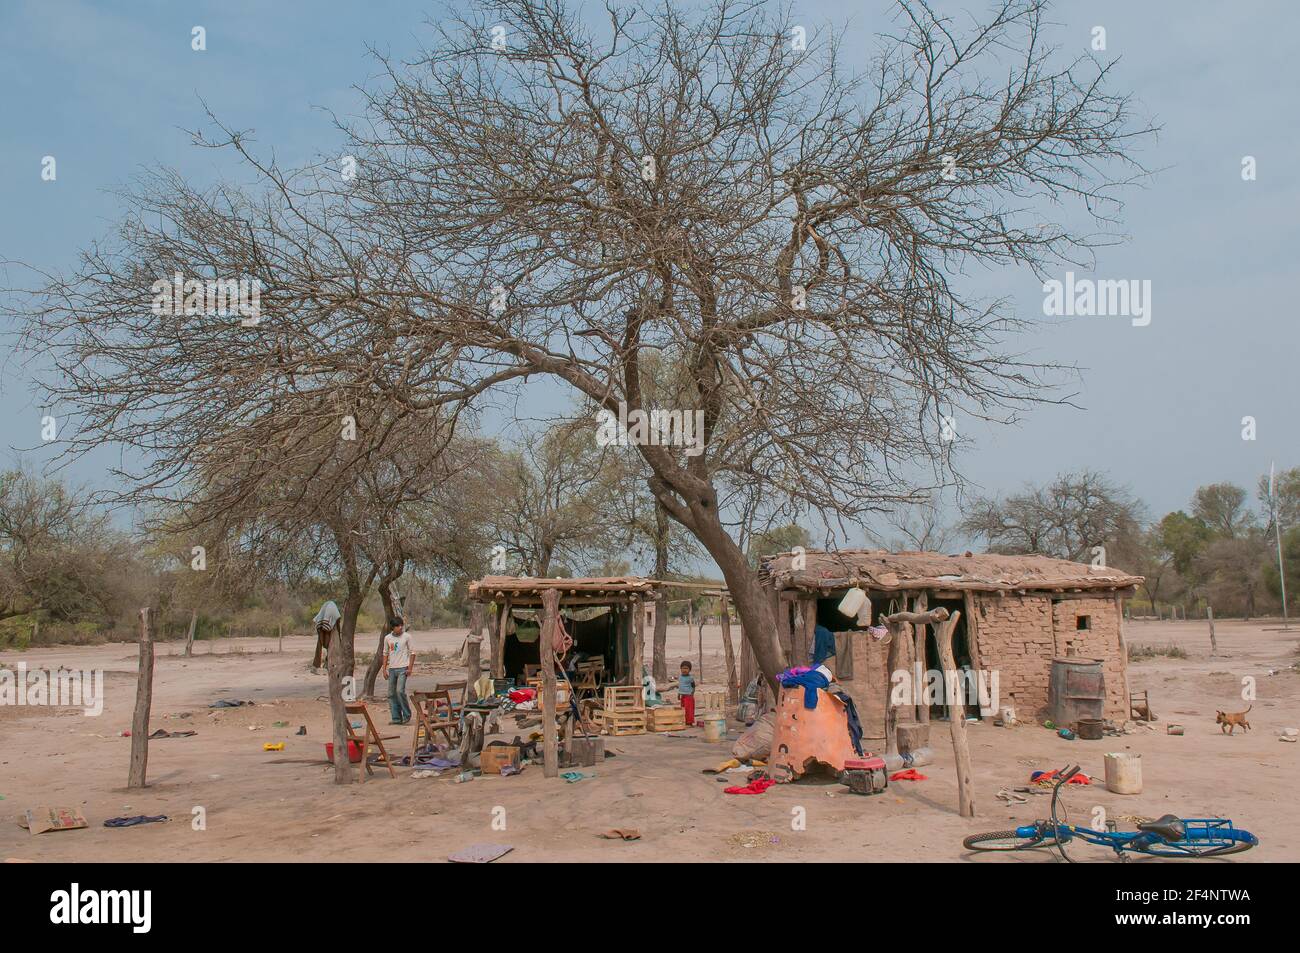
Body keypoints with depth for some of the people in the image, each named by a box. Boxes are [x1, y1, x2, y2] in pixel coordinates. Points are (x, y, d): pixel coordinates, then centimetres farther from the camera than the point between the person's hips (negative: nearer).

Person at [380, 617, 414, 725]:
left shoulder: (406, 637, -4)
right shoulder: (387, 638, 6)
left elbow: (412, 653, -1)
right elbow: (385, 654, 13)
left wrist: (410, 668, -7)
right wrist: (384, 669, 8)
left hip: (403, 668, -4)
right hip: (391, 669, 4)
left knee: (400, 691, -16)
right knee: (391, 694, 5)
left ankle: (407, 714, 0)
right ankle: (396, 718, 13)